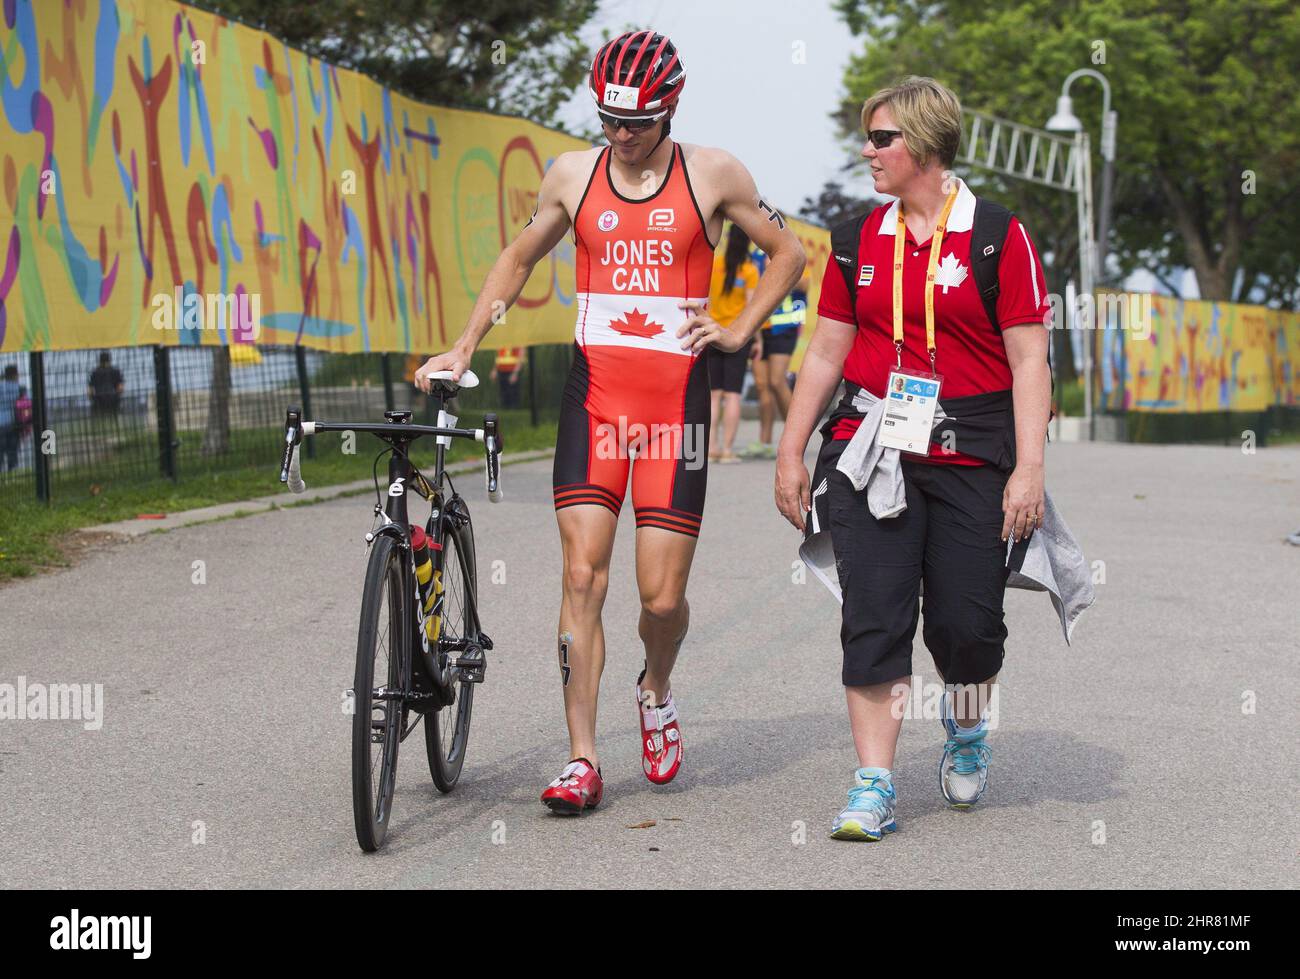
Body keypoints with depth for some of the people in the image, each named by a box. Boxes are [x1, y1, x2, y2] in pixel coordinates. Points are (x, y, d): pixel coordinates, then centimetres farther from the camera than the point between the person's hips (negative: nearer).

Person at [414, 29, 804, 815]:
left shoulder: (713, 173, 2)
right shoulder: (572, 175, 7)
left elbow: (789, 253, 14)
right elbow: (519, 260, 21)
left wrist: (739, 330, 4)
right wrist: (464, 348, 13)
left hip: (676, 398, -1)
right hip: (594, 393, 1)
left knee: (663, 595, -1)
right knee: (582, 576, -9)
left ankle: (657, 690, 33)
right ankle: (583, 761, -5)